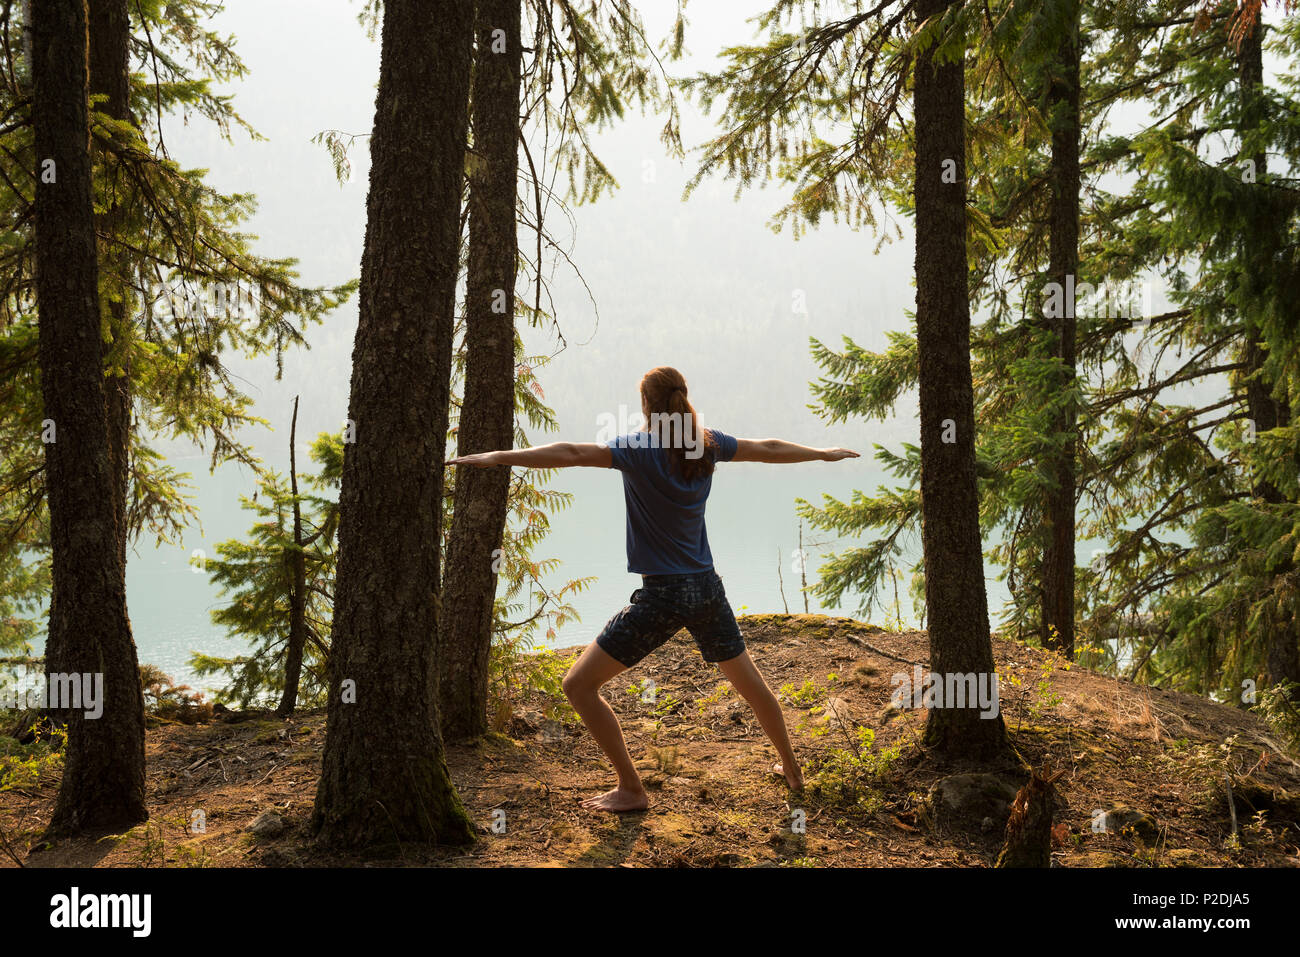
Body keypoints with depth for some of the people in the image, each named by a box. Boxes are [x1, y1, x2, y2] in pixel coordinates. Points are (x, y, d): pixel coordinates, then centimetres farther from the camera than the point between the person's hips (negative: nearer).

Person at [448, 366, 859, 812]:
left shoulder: (639, 448, -12)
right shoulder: (707, 444, 4)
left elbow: (571, 453, -25)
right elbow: (769, 449, 19)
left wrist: (496, 457, -28)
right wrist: (825, 454, 36)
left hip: (662, 595, -7)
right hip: (708, 590, 7)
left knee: (579, 683, 0)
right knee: (748, 680, 27)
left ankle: (631, 789, 1)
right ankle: (791, 768, 41)